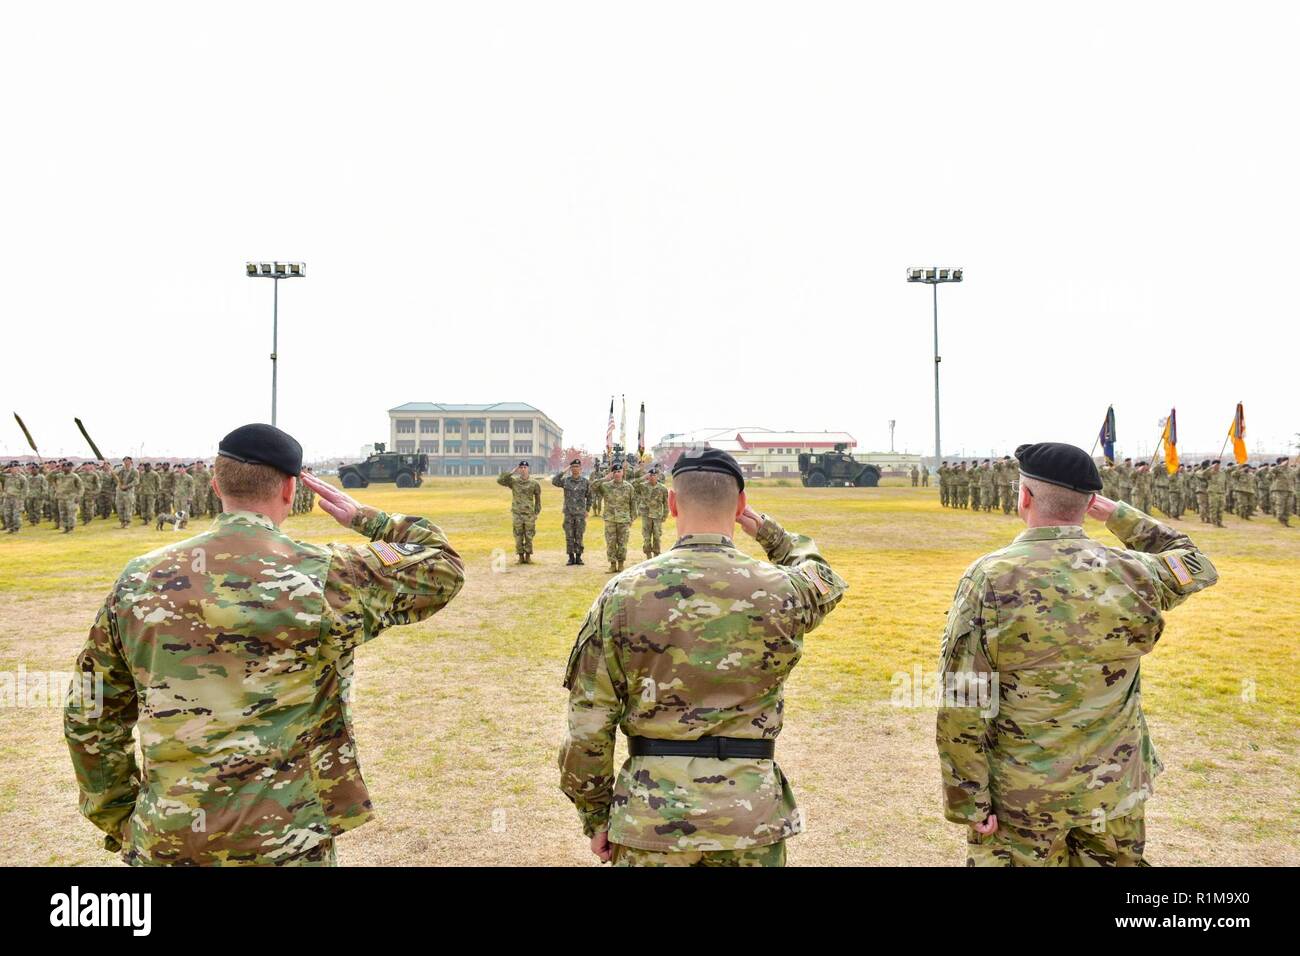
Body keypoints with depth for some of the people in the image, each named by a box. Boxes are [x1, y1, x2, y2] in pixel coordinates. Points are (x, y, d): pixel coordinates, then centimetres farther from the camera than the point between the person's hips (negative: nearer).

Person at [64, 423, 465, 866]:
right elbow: (443, 566, 0)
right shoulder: (327, 577, -13)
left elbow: (89, 720, 5)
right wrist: (363, 517, 10)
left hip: (161, 843, 4)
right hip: (282, 844, -3)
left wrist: (120, 821, 16)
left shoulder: (139, 580, -1)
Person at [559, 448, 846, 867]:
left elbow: (588, 725, -6)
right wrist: (767, 529, 25)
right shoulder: (781, 591, -8)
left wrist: (595, 816, 6)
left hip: (651, 815, 0)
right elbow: (825, 581, 19)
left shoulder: (623, 593, -9)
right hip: (751, 817, 1)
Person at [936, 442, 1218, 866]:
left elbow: (963, 710, -18)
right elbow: (1194, 564, 18)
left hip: (1020, 801, -3)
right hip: (1114, 793, 3)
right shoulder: (1133, 573, -8)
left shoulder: (990, 579, -17)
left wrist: (969, 805, -9)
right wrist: (1117, 513, 17)